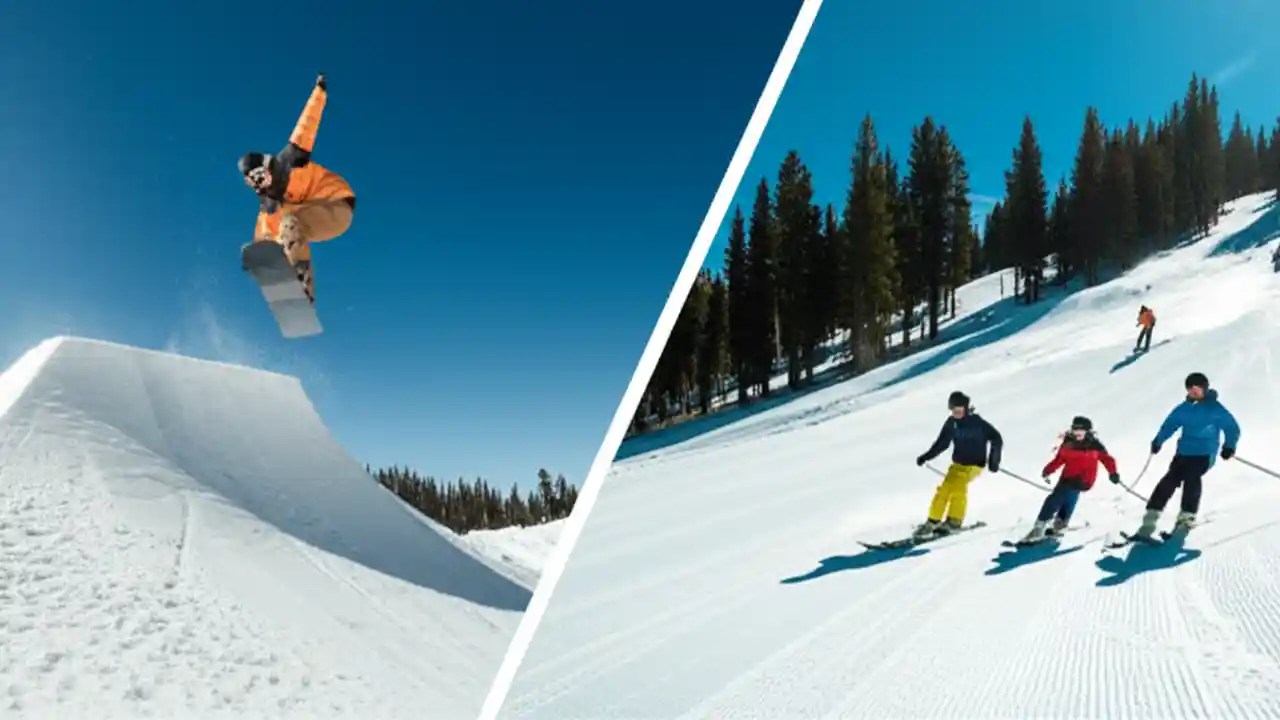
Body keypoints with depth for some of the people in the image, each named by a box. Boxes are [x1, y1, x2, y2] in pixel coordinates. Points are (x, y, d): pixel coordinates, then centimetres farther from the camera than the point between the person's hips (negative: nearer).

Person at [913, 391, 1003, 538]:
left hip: (974, 464, -4)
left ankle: (954, 522, -16)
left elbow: (996, 439, -9)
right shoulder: (951, 423, -1)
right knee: (945, 489, -6)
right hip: (958, 463, 5)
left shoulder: (978, 422, -13)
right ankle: (933, 521, 2)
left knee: (958, 486, -24)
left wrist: (993, 460, -16)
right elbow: (941, 443, 6)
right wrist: (926, 456, -3)